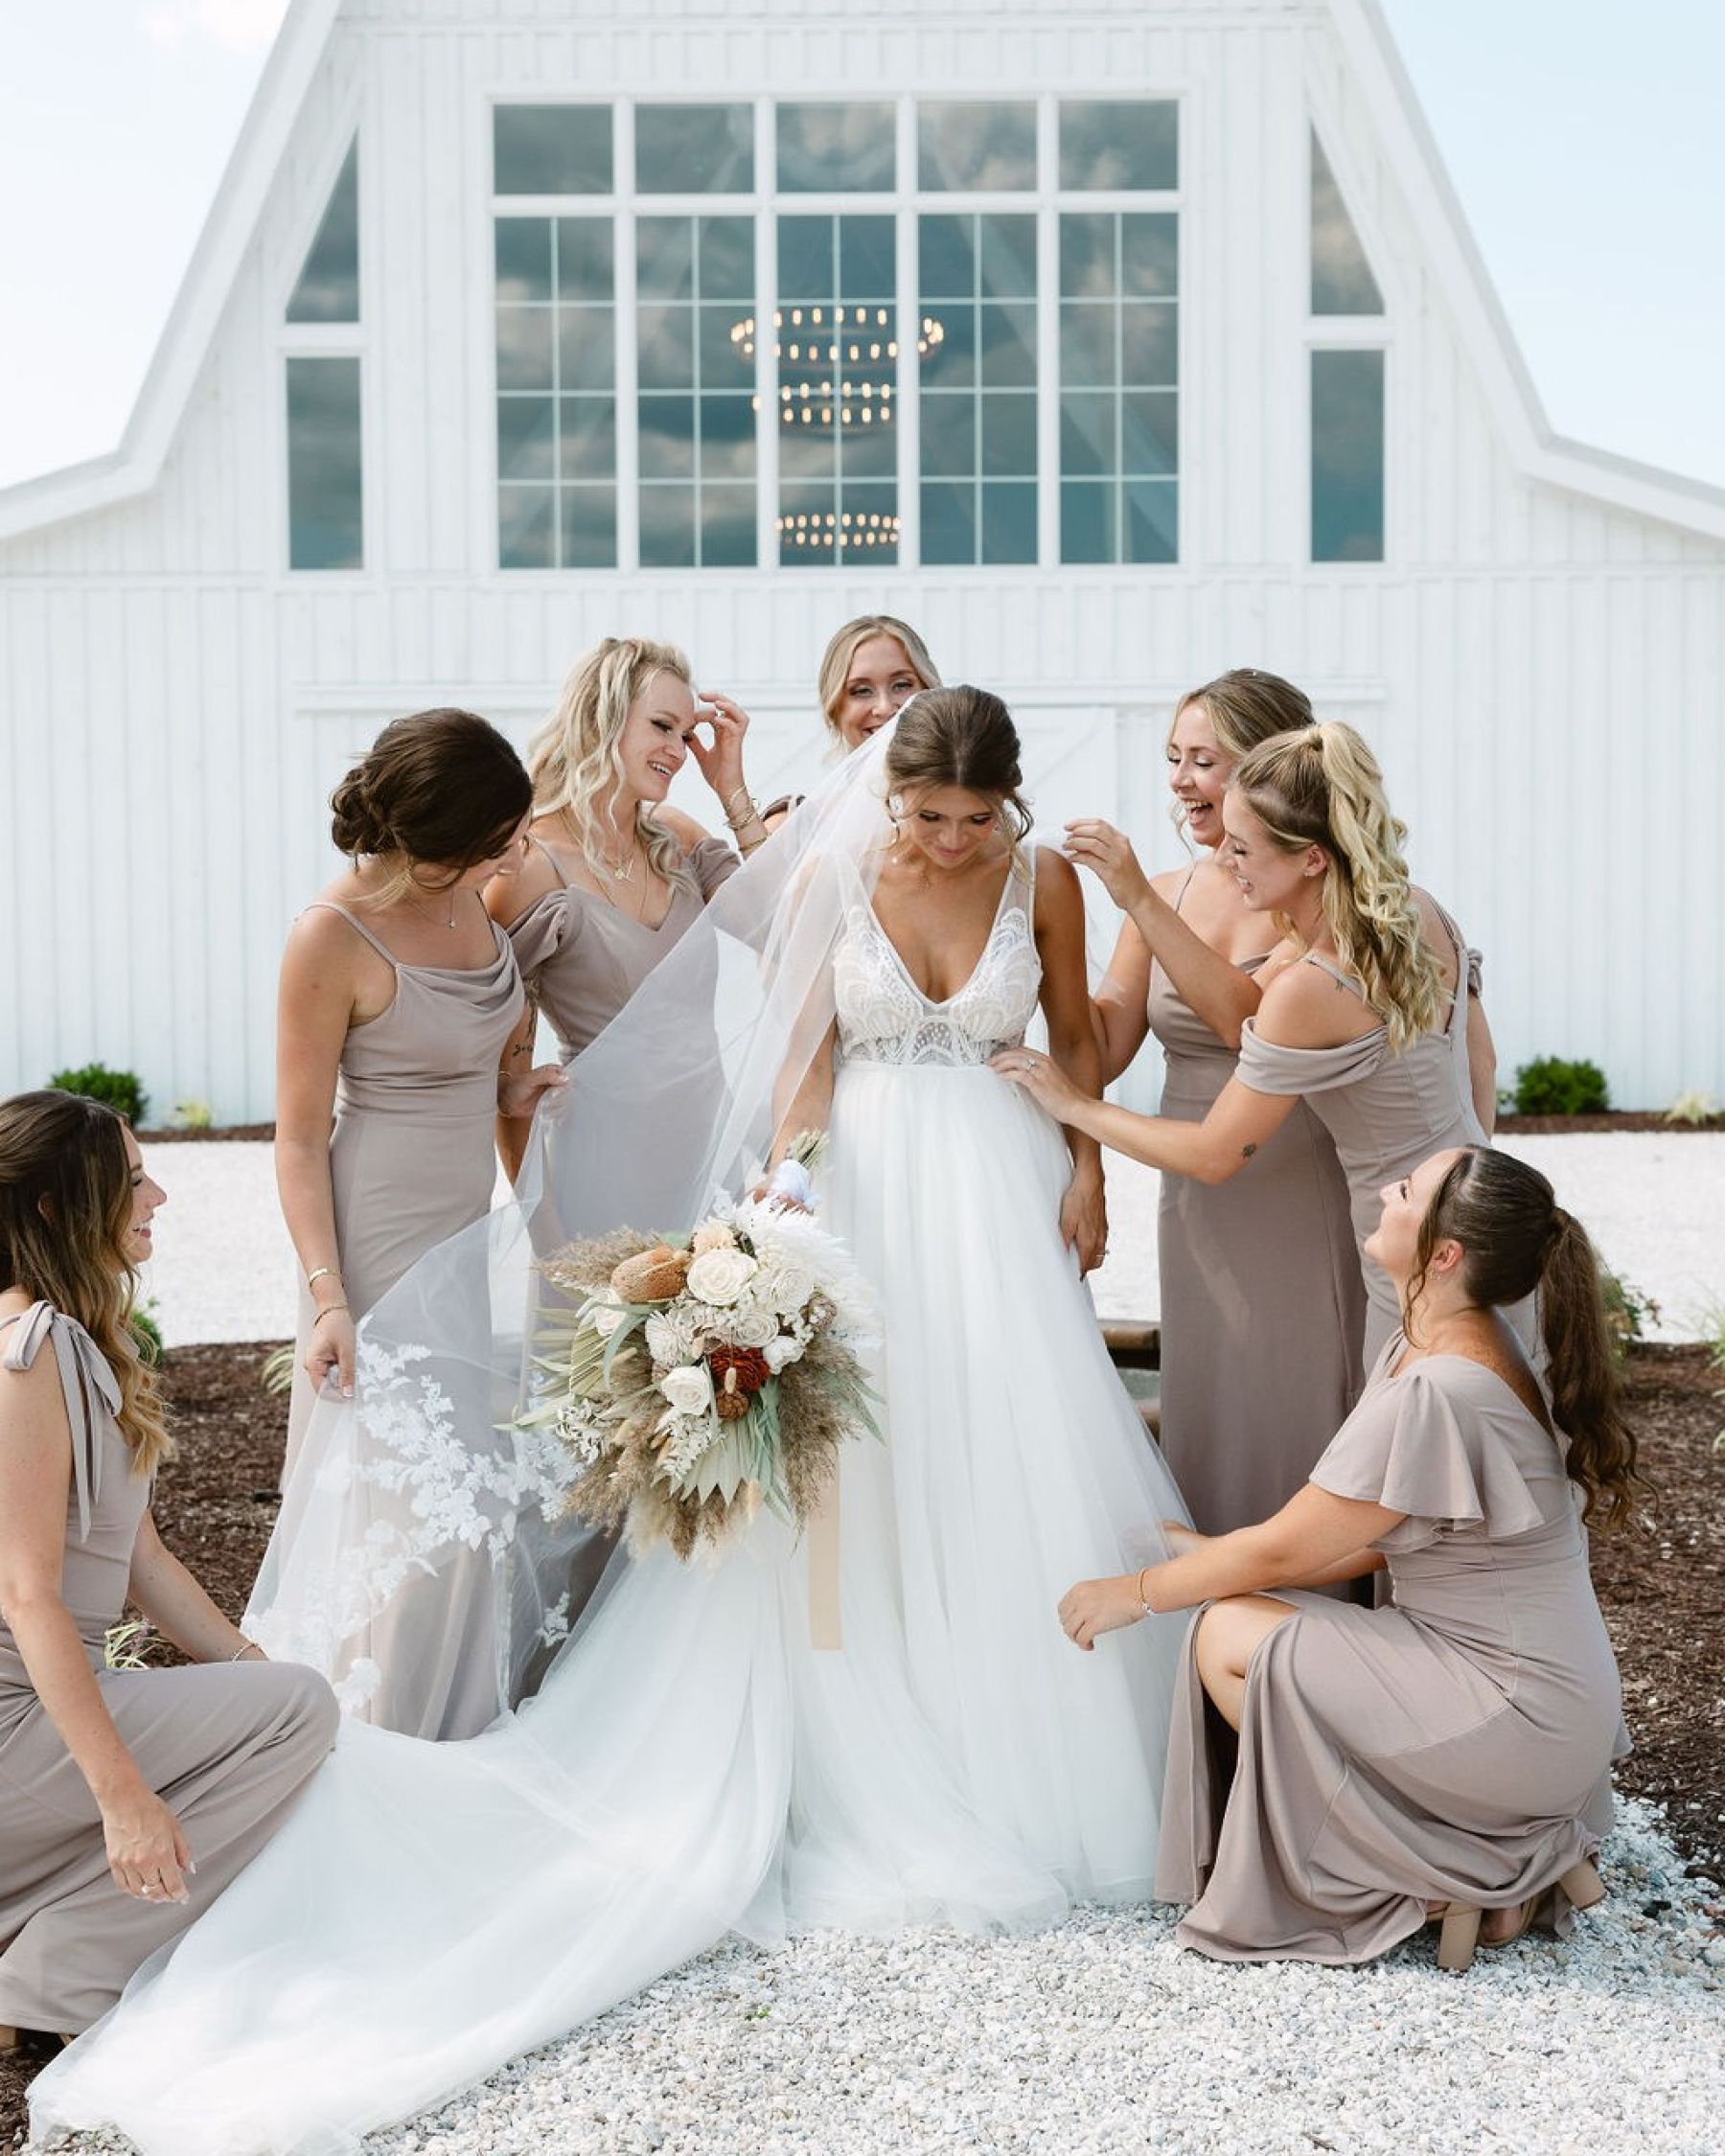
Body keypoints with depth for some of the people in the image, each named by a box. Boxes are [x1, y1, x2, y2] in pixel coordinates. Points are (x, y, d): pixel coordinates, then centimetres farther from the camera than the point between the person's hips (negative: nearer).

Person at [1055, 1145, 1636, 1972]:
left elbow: (1284, 1550, -16)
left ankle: (1437, 1877, 0)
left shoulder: (1433, 1395, -25)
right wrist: (1221, 1559, 10)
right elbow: (1367, 1536, 11)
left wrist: (1135, 1592, -2)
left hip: (1523, 1717, -9)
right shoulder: (1433, 1345, 4)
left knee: (1233, 1638, -11)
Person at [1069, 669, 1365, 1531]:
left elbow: (1258, 1023, -23)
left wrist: (1139, 901, -22)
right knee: (1205, 1418, 10)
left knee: (1295, 1414, 1)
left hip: (1302, 1204, -5)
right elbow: (1103, 1049, 2)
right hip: (1196, 1203, 5)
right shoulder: (1166, 894, 7)